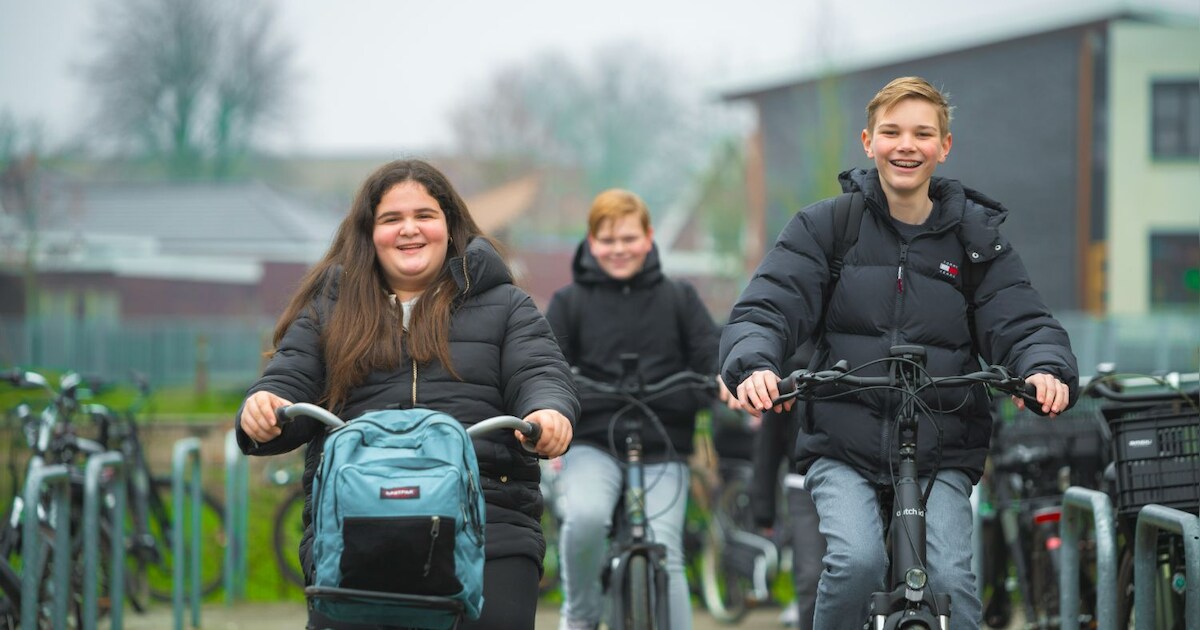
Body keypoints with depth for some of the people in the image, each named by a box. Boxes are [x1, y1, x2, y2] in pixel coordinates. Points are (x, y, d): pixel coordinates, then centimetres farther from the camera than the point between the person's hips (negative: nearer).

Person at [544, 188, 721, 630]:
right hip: (593, 443, -1)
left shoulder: (678, 299, 13)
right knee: (586, 516, -29)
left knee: (664, 556, -11)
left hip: (663, 449, 1)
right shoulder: (570, 302, 10)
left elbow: (711, 356, 3)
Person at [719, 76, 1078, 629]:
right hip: (841, 452, -1)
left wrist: (1047, 370, -25)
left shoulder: (977, 238, 8)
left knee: (950, 578, -21)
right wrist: (753, 365, -28)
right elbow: (764, 309, -5)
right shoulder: (824, 226, 4)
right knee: (857, 561, -27)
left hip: (941, 459, 1)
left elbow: (1023, 323, -1)